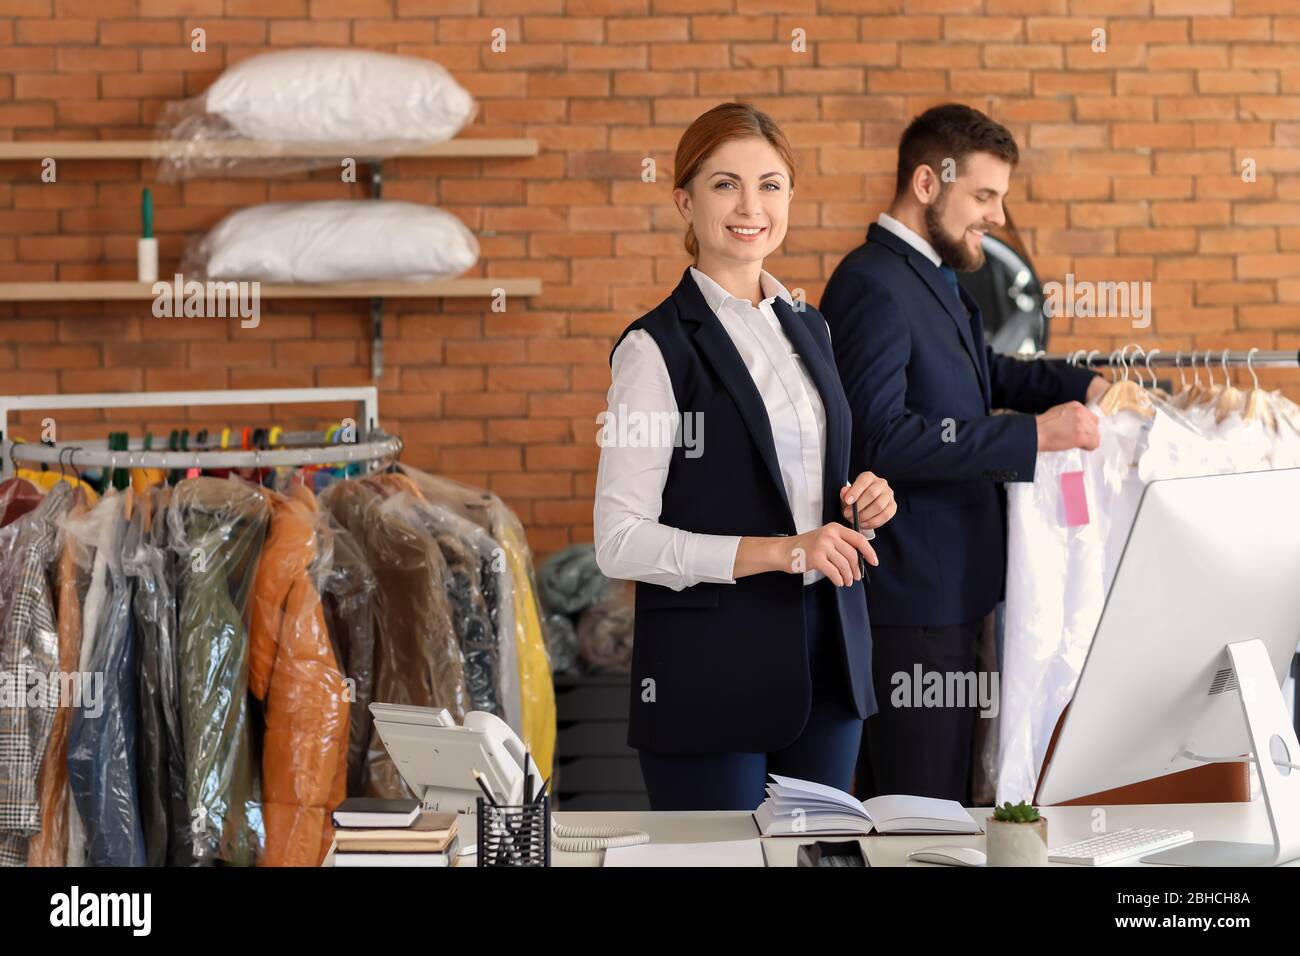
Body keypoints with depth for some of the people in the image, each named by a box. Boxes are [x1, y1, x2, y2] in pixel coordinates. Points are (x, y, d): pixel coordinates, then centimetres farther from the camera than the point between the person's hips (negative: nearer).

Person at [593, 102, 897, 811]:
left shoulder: (808, 327, 12)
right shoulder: (657, 347, -10)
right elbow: (620, 542, -15)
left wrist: (859, 505, 1)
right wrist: (780, 551, -20)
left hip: (824, 659, 7)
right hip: (711, 668, -6)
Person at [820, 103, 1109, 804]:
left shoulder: (932, 276, 13)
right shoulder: (873, 285, -17)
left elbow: (981, 375, 28)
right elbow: (878, 437, -27)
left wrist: (1079, 384, 11)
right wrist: (1032, 435, -27)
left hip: (941, 582, 10)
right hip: (912, 589, -10)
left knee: (895, 795, 17)